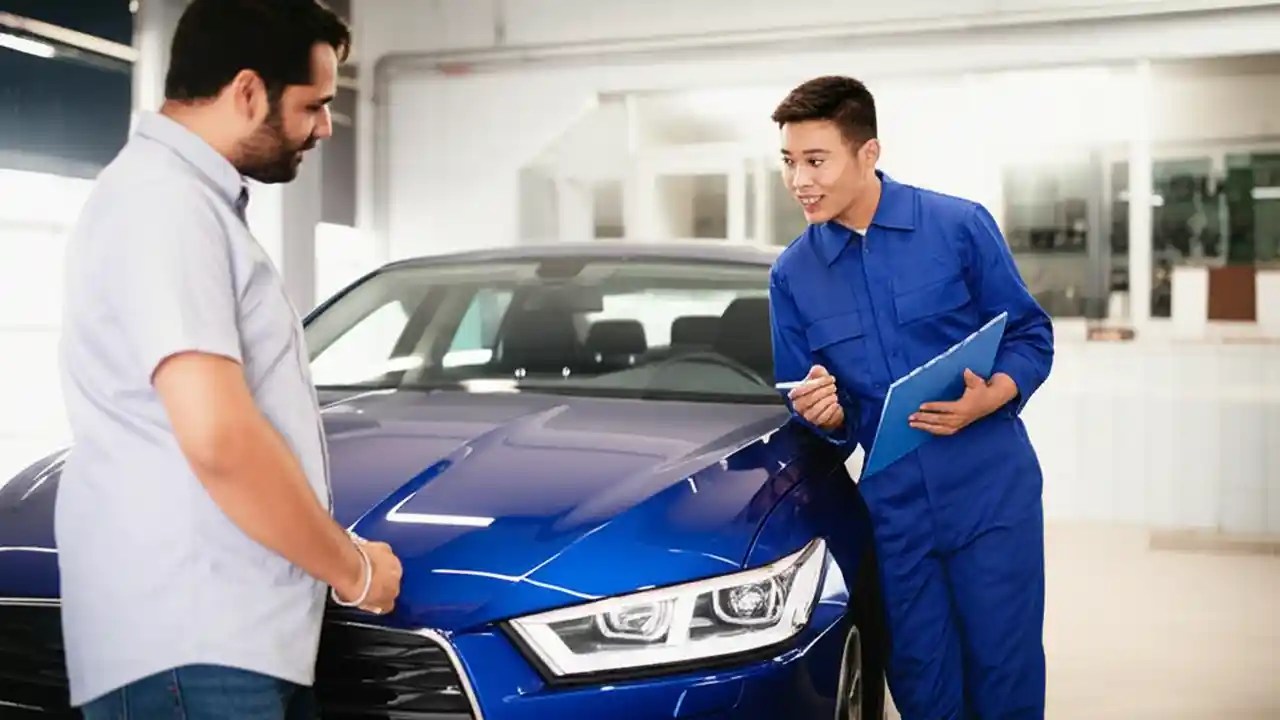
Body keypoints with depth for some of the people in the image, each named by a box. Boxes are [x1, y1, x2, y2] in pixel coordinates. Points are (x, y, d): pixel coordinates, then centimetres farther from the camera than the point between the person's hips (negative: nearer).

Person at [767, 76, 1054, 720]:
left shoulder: (960, 225, -4)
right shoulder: (791, 274, 3)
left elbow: (1031, 338, 1)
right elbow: (806, 410, 8)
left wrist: (985, 401, -18)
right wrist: (826, 414, -15)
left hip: (991, 493, -2)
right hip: (893, 507, 2)